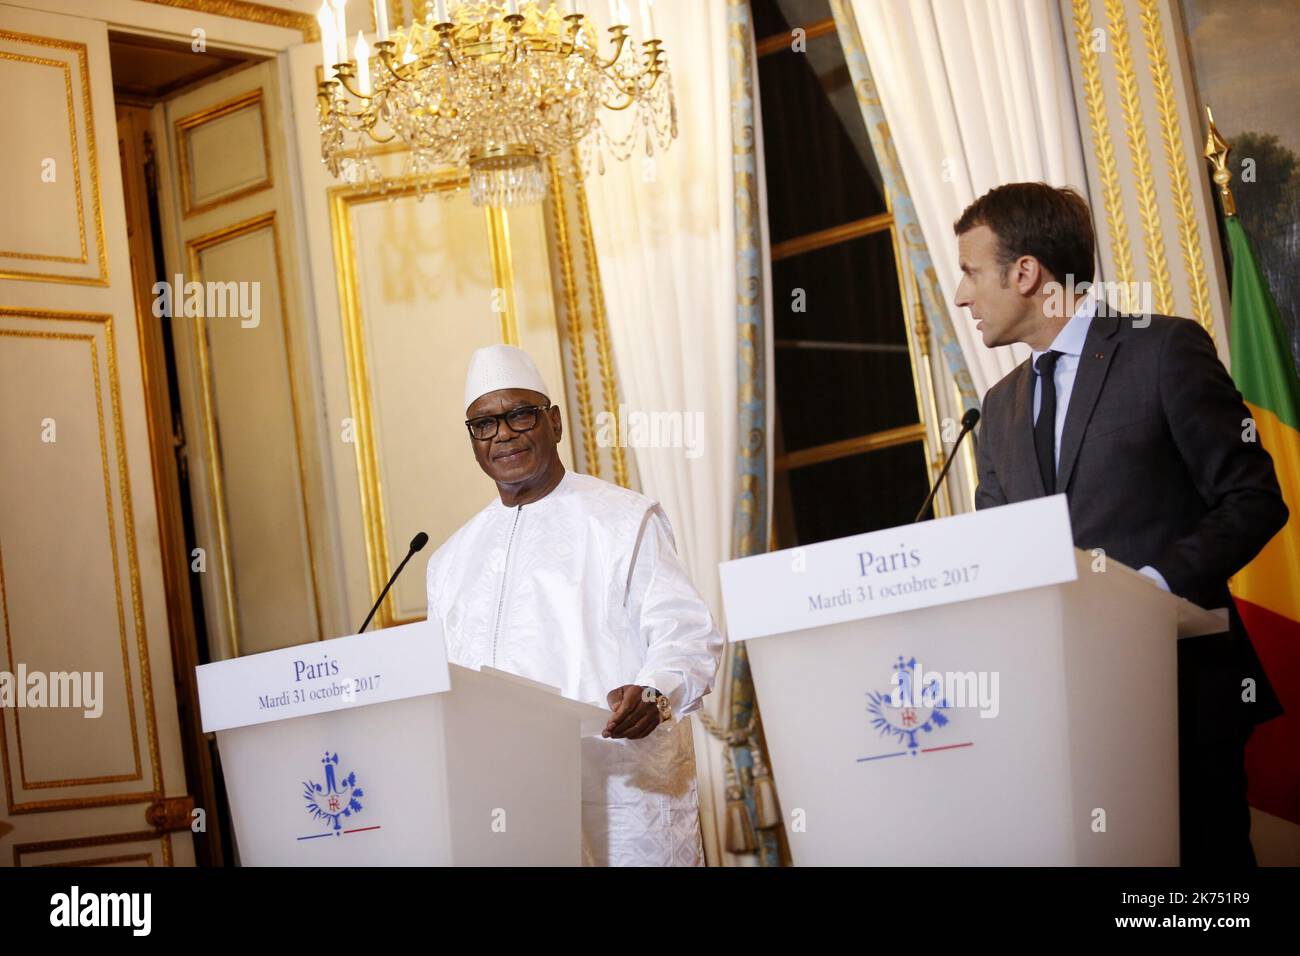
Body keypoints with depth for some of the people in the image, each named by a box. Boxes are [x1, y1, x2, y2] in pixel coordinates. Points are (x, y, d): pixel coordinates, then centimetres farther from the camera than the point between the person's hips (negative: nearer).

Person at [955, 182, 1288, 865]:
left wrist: (1158, 580, -20)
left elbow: (1253, 498, -7)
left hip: (1179, 678, -5)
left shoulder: (1165, 350, -3)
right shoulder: (1000, 406, 17)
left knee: (1202, 856, -5)